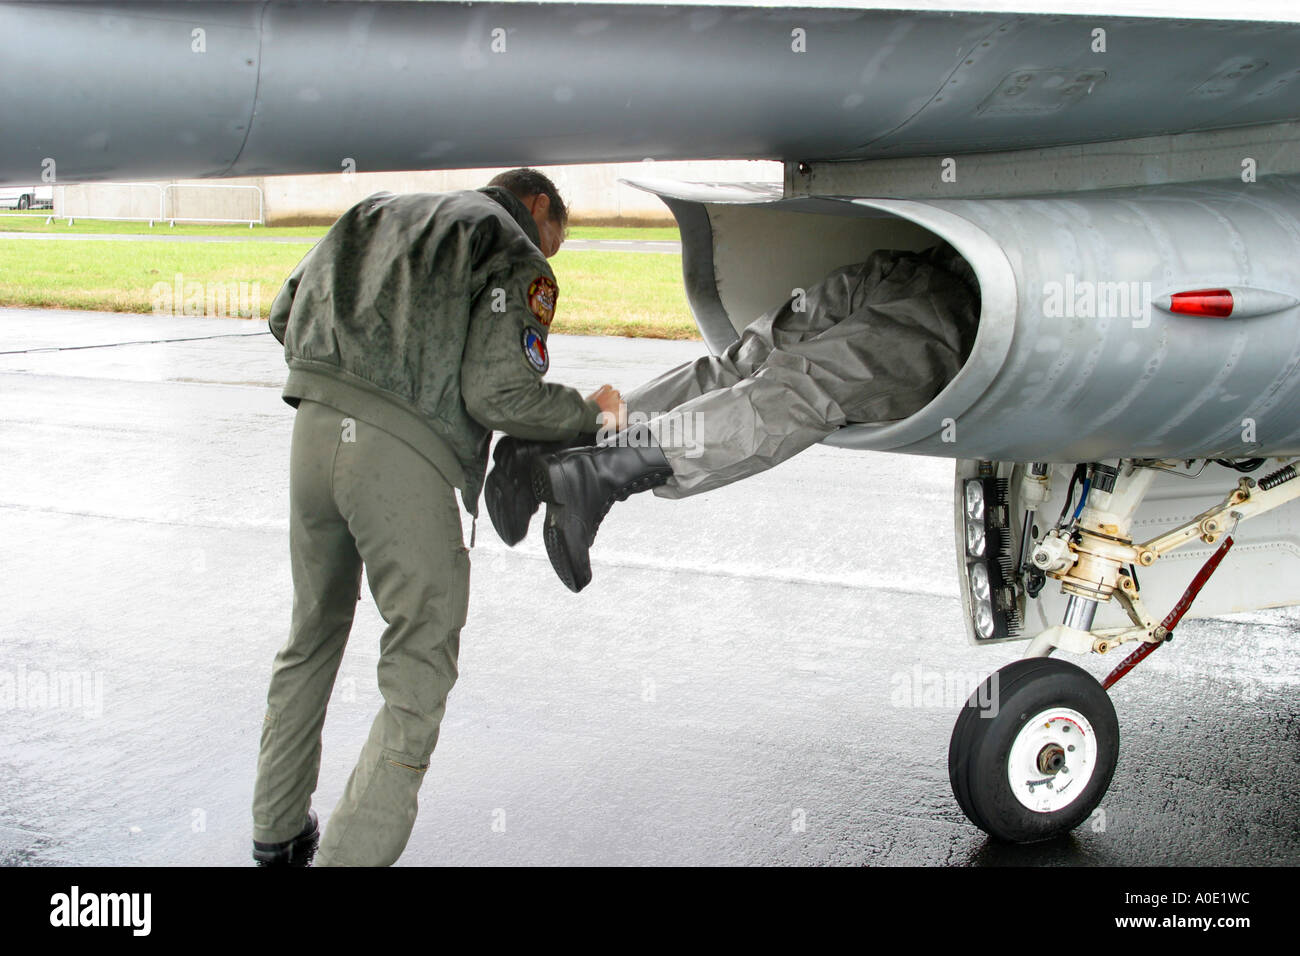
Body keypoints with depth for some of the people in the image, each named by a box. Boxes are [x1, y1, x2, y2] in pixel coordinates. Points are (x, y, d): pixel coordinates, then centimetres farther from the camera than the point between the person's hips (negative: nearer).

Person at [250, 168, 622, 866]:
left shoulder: (377, 211, 26)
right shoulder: (516, 255, 6)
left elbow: (284, 316, 24)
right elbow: (498, 392, -8)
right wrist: (589, 411, 7)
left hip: (315, 428, 7)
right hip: (401, 454, -7)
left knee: (314, 634, 25)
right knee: (419, 676, 2)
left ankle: (277, 832, 37)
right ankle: (351, 853, -4)